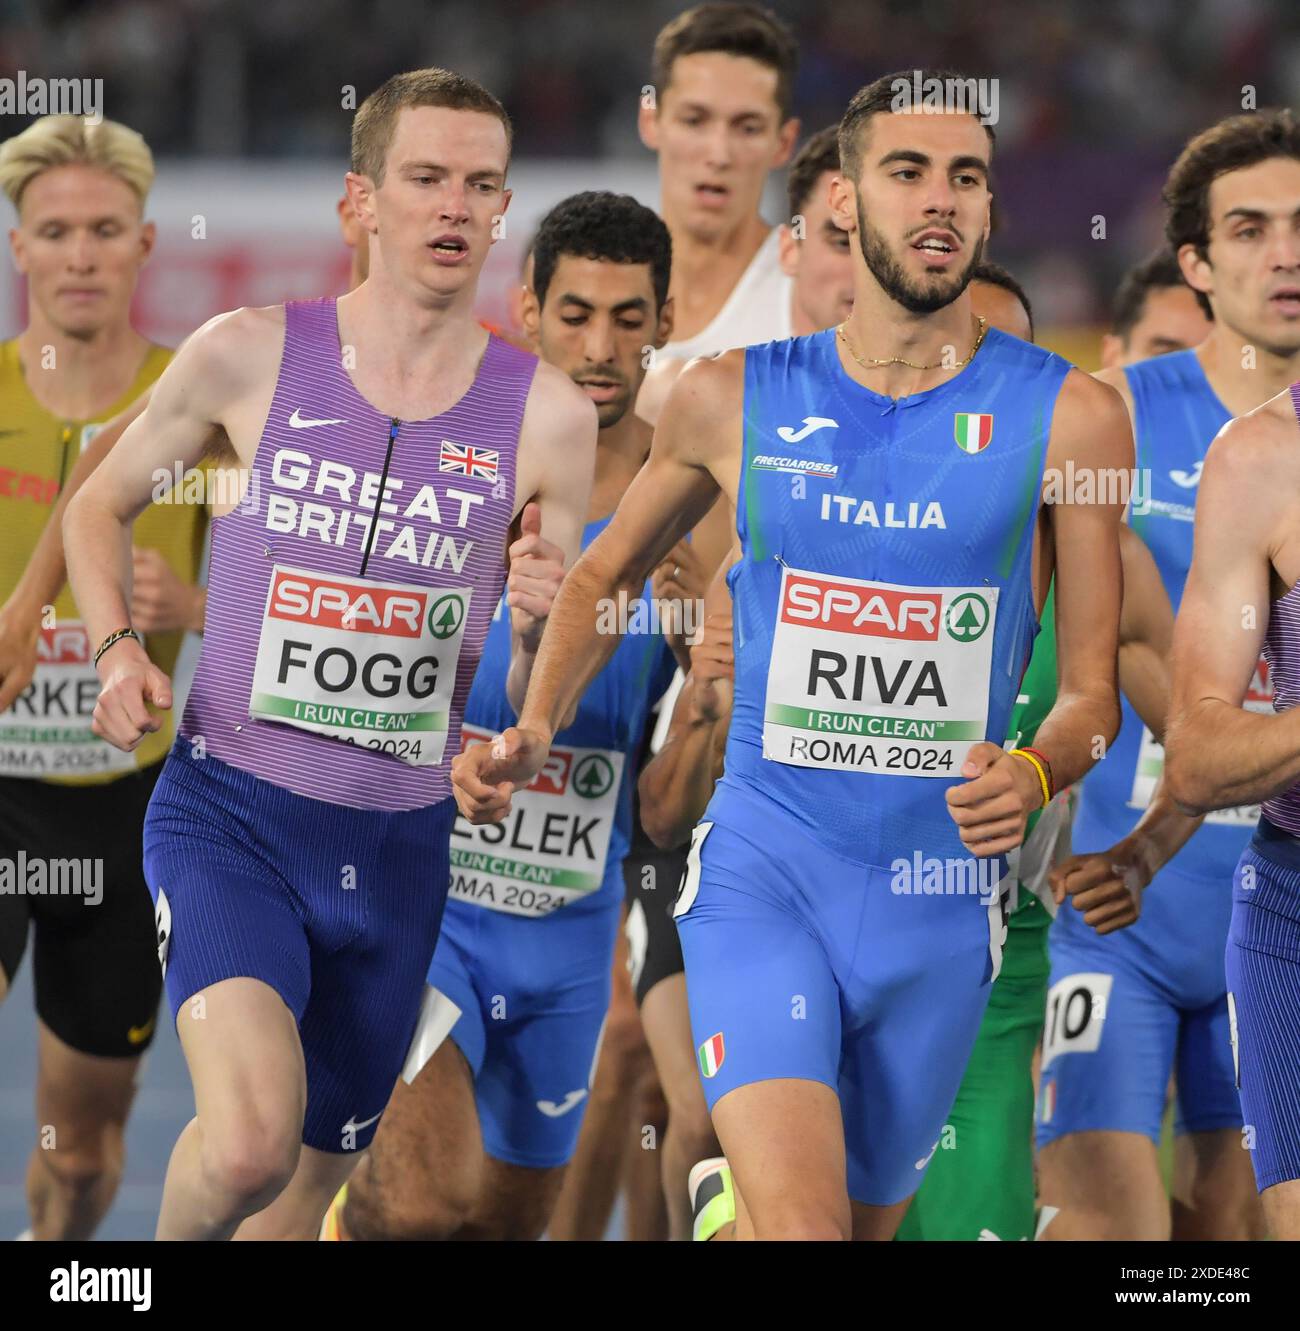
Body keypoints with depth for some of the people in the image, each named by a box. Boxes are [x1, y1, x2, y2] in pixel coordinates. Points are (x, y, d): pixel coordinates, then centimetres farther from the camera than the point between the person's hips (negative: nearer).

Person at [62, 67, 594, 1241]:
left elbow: (535, 700, 5)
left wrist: (537, 624, -18)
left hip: (400, 846, 3)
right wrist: (117, 649, -4)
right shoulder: (250, 358, -4)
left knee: (303, 1194, 12)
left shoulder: (545, 417, -1)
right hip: (231, 814, -3)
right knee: (250, 1141, -26)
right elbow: (99, 506, 13)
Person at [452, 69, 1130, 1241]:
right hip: (761, 873, -1)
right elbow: (603, 575, 18)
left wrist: (1031, 776, -21)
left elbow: (1094, 690, 0)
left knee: (868, 1219, 16)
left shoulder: (1067, 417, -2)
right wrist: (534, 733, 3)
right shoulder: (735, 399, 2)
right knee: (798, 1226, -22)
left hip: (939, 893, 1)